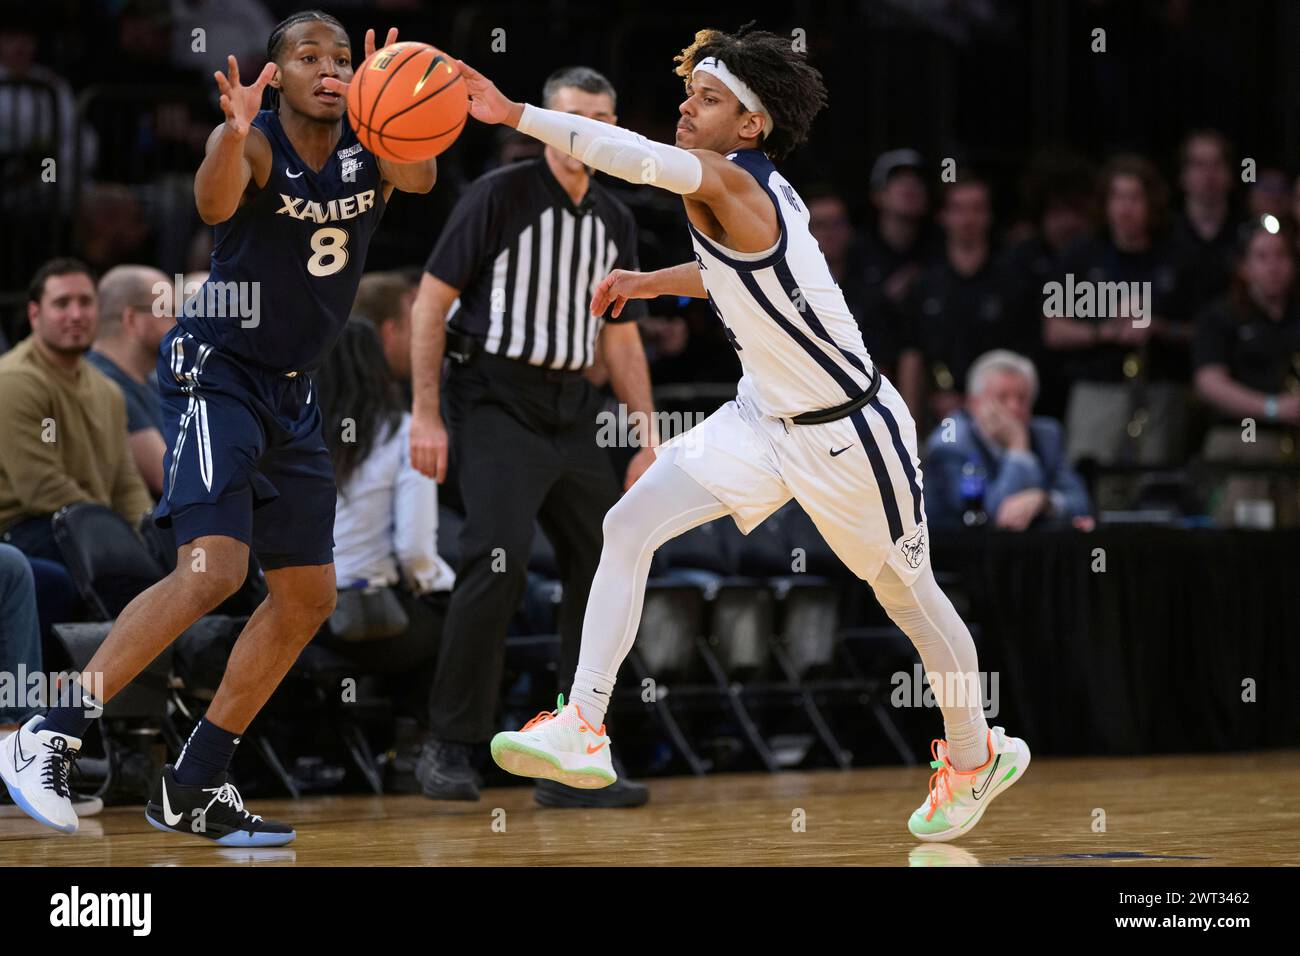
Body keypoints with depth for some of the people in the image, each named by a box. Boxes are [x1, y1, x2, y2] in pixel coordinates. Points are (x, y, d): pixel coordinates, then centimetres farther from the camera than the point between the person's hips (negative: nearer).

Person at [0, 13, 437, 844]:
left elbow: (420, 177, -24)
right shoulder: (254, 143, -15)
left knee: (309, 598, 8)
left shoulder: (371, 145, -2)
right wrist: (234, 133, -59)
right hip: (215, 371, -7)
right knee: (212, 570, -24)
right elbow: (214, 203, -37)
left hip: (290, 393, 7)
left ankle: (194, 786, 15)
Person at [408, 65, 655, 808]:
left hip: (571, 410, 7)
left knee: (605, 570, 4)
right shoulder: (501, 194, -6)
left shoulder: (614, 221, 12)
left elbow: (621, 338, 19)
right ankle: (451, 749, -13)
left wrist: (650, 439, 12)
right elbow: (432, 299, -7)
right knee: (499, 561, -22)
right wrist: (426, 414, -13)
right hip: (495, 401, -7)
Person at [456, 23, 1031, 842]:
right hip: (766, 418, 9)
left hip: (851, 434, -9)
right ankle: (584, 730, -9)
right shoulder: (746, 192, -1)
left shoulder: (731, 185, -27)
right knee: (629, 525, -8)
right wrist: (652, 281, 11)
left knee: (910, 598, 12)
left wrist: (516, 115, -50)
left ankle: (977, 757, 35)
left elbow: (638, 157, -46)